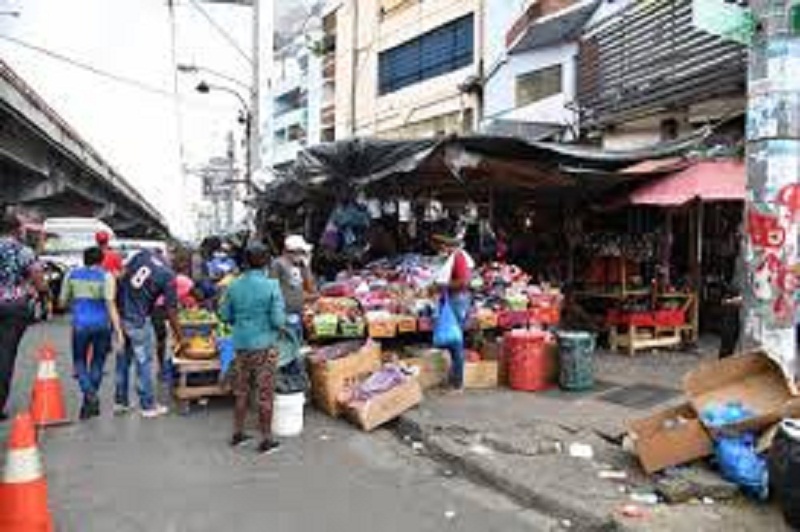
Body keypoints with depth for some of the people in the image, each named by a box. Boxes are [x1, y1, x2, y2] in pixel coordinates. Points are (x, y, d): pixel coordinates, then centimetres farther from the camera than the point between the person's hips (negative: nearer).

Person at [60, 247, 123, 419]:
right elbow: (110, 305, -13)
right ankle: (91, 403, 20)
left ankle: (90, 394, -8)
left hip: (81, 324, 1)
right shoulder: (106, 277, -5)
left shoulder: (72, 275, 4)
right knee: (97, 362, 15)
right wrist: (118, 331, -14)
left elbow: (62, 303, 11)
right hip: (102, 324, -1)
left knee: (80, 361, 15)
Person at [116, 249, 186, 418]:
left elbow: (123, 275, 4)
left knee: (123, 360, 18)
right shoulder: (169, 277, -11)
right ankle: (148, 406, 17)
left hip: (120, 315, 6)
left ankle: (120, 402, 30)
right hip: (138, 321, -6)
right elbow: (171, 312, -8)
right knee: (144, 362, 7)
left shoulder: (144, 254, 3)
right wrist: (180, 339, 2)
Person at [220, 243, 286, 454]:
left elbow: (225, 315, 7)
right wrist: (280, 325, 4)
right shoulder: (271, 286, -15)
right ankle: (266, 440, 15)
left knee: (242, 392, 18)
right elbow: (278, 319, -17)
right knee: (264, 395, 6)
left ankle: (237, 434, 28)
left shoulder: (234, 286, -2)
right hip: (264, 346, -4)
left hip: (241, 345, 4)